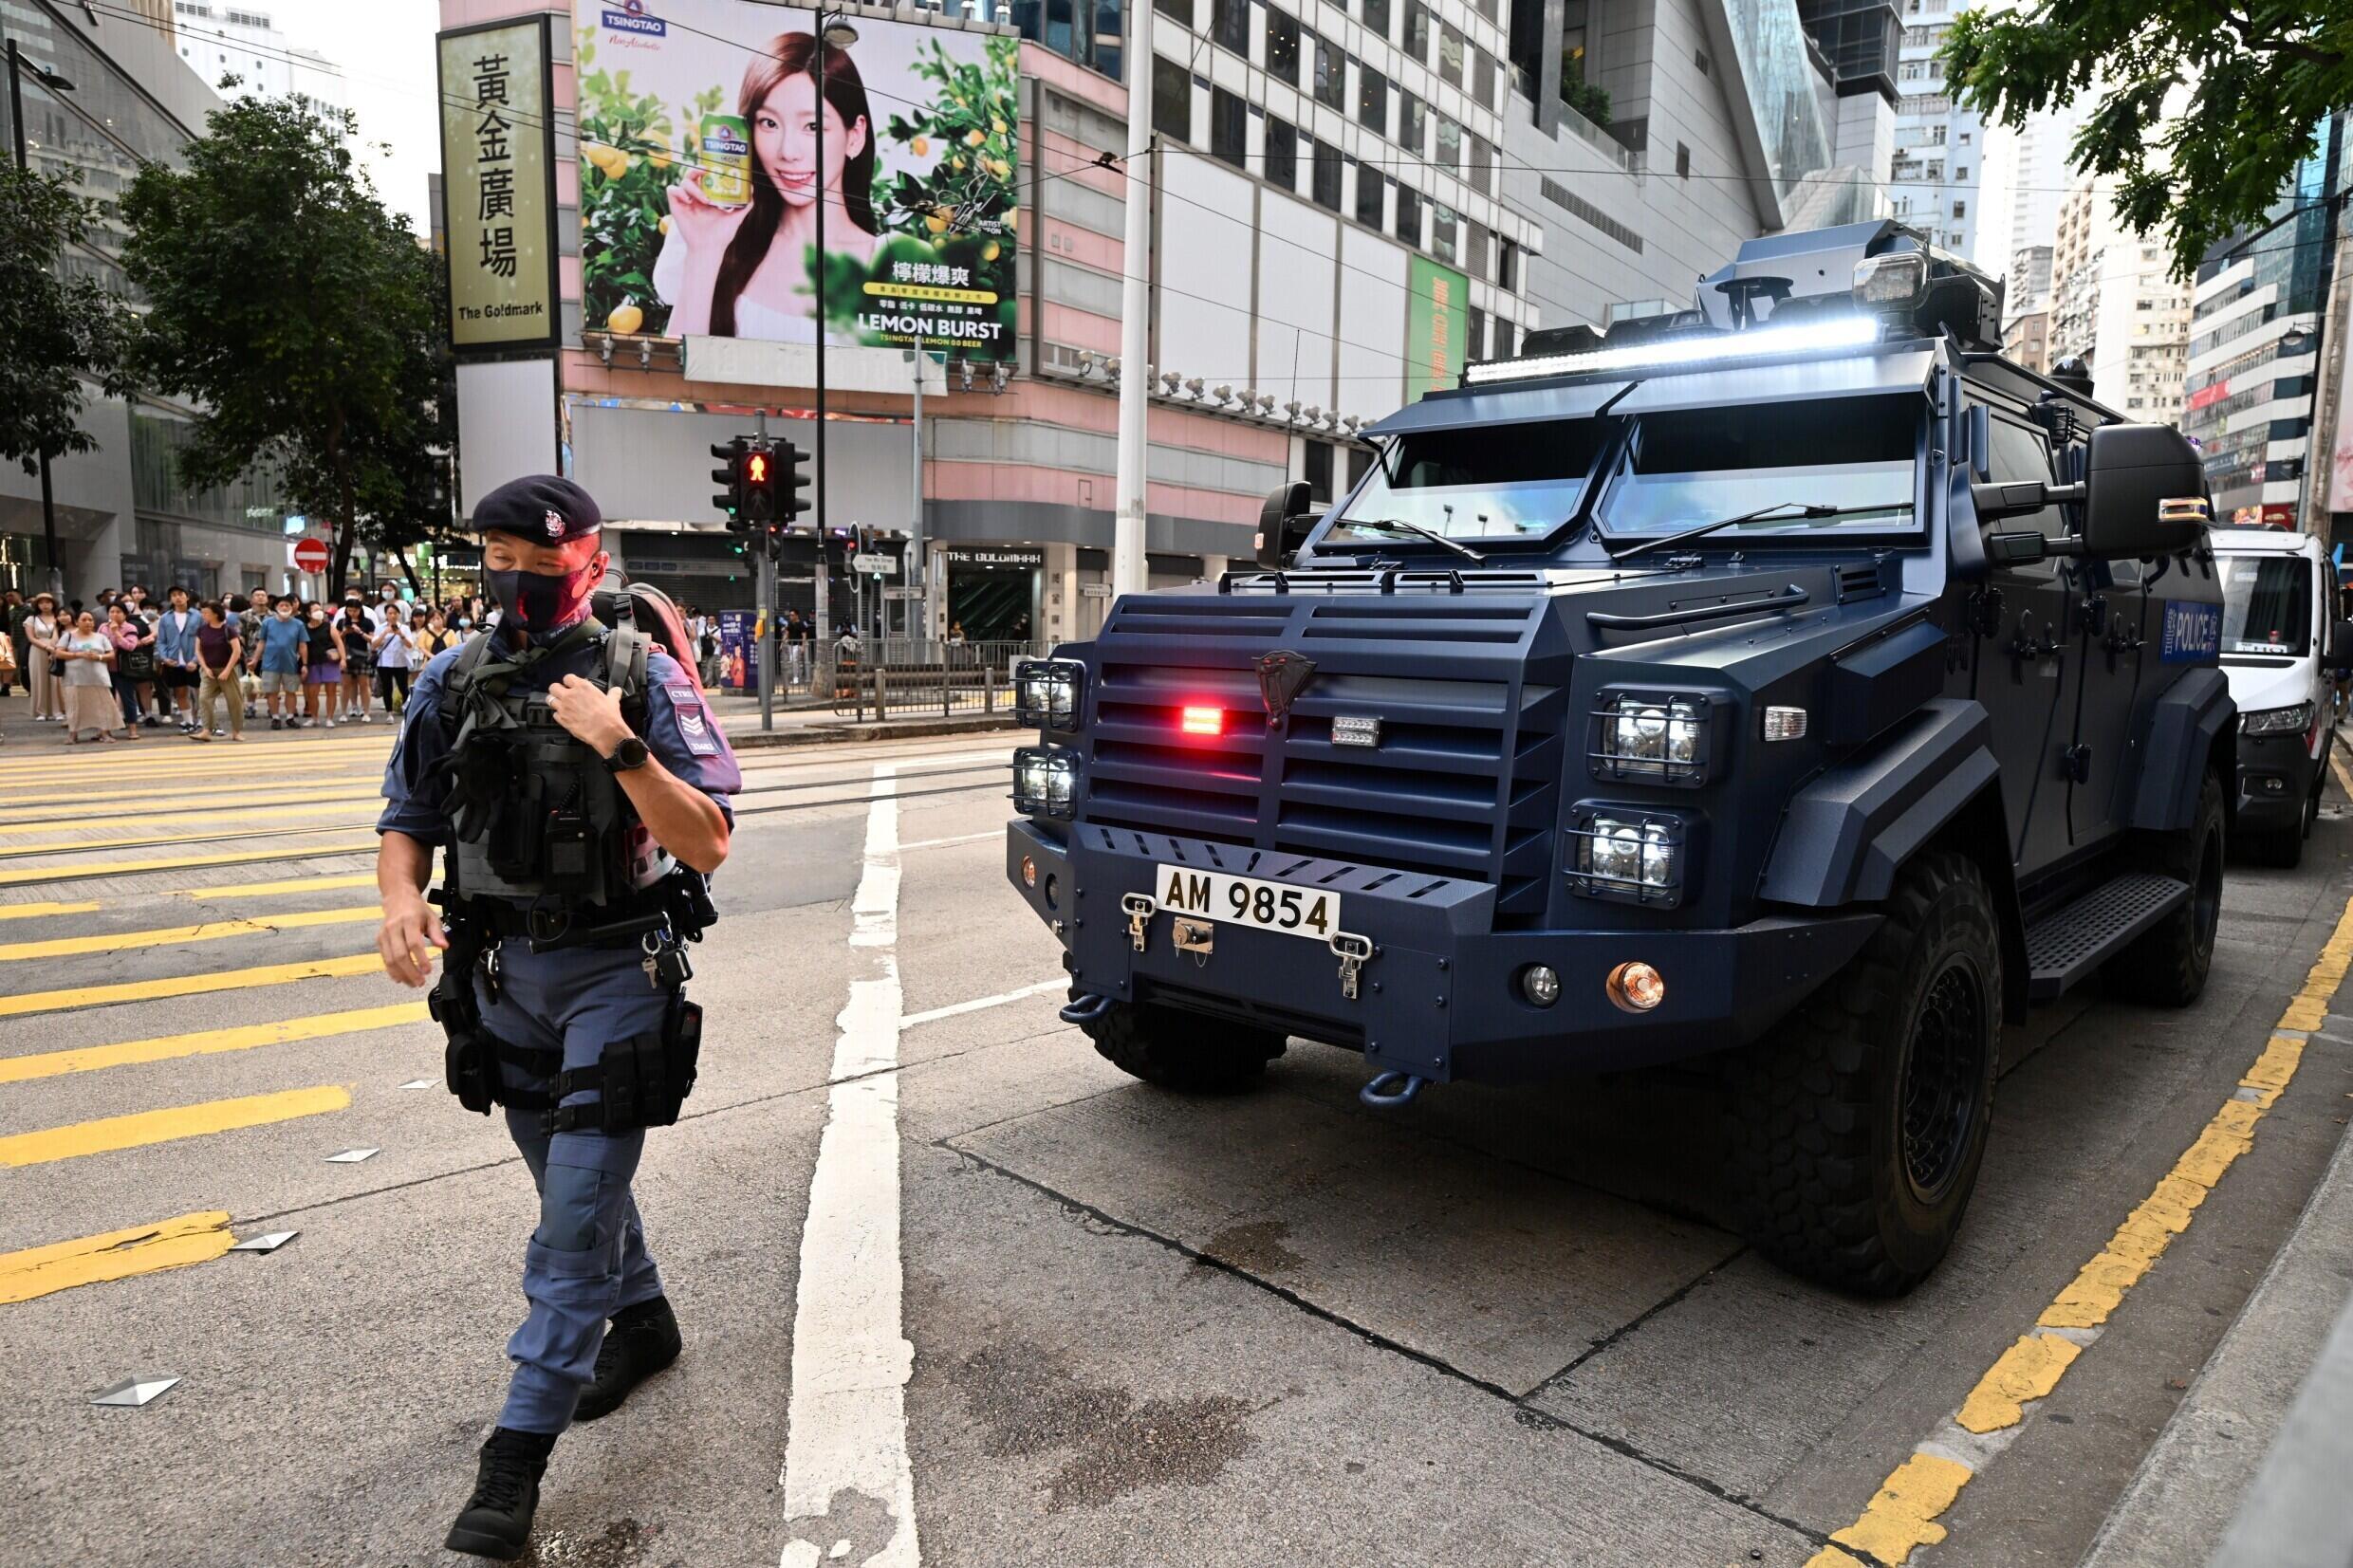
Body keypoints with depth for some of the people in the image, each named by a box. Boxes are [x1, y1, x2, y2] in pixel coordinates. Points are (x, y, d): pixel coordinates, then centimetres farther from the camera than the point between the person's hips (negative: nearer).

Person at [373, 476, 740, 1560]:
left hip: (616, 971, -5)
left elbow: (708, 842, -16)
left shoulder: (642, 677, -11)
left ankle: (520, 1451, 6)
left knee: (577, 1209, -5)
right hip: (501, 972, 6)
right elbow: (407, 820, 8)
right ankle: (641, 1320, 45)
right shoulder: (452, 683, 3)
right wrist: (400, 899, -12)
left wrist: (620, 748, -27)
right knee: (573, 1178, 21)